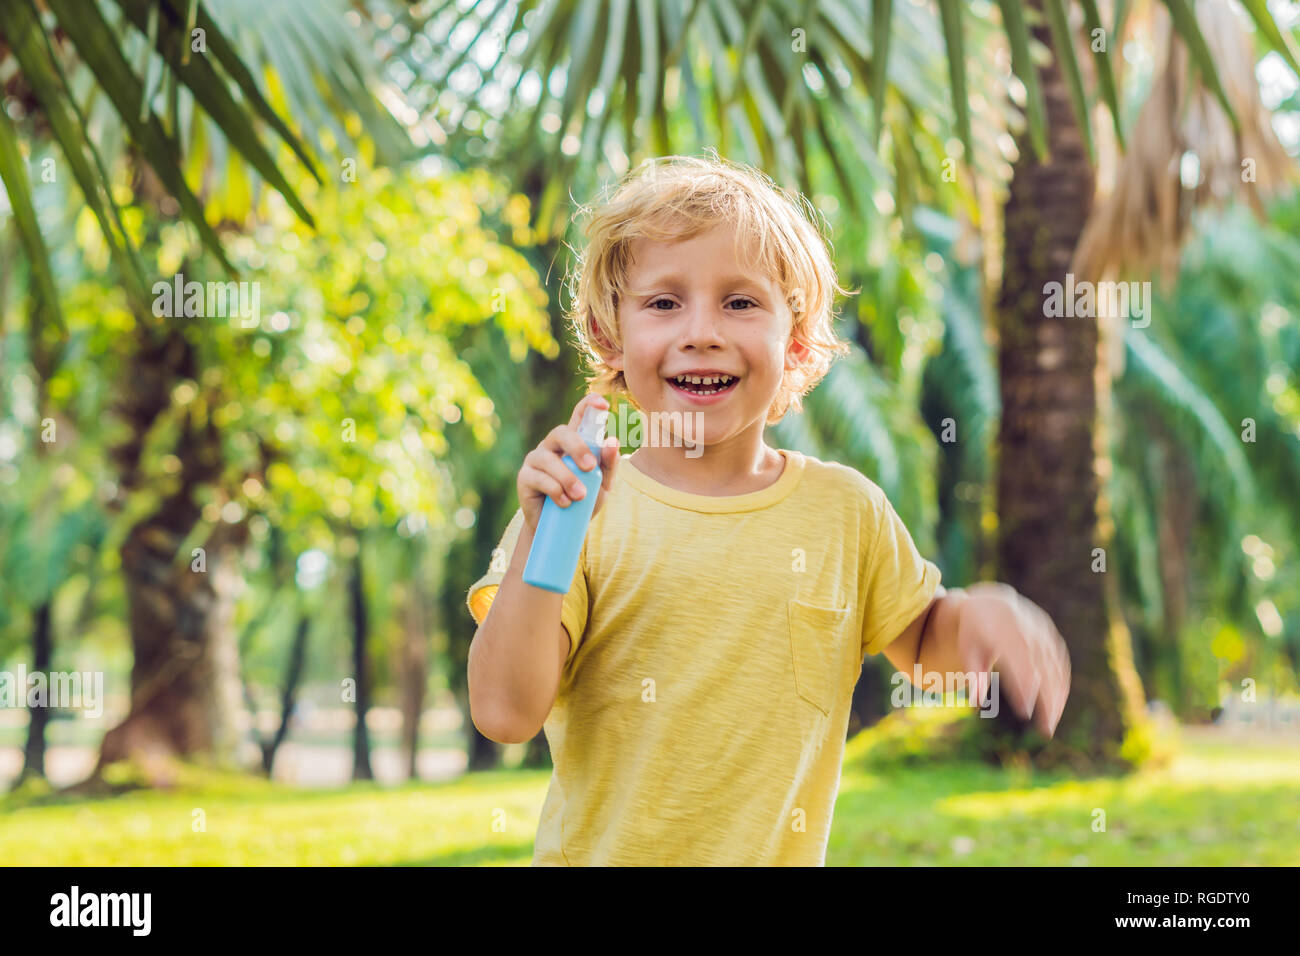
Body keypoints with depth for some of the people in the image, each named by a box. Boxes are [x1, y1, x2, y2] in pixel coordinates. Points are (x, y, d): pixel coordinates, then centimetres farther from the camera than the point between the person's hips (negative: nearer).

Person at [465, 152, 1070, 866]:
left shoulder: (844, 508, -2)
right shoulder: (579, 505, -11)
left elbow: (920, 641, 13)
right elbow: (504, 713, -17)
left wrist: (979, 615, -8)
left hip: (783, 856, 2)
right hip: (603, 855, -2)